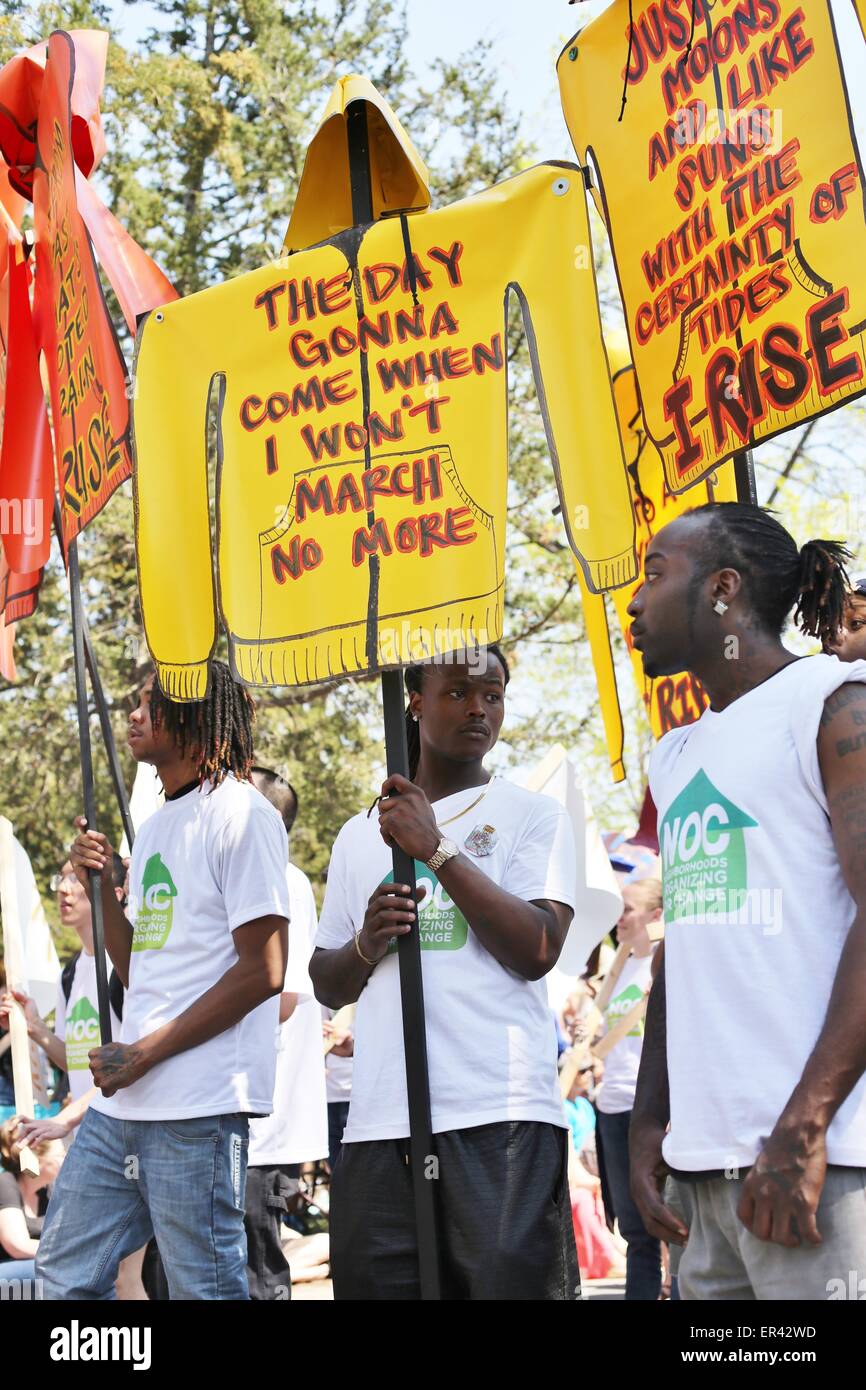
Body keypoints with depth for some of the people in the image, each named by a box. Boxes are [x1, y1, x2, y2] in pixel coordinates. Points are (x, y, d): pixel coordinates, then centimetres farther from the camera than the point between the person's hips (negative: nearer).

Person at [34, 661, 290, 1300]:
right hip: (120, 1104, 9)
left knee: (204, 1287, -2)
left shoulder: (239, 813, -8)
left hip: (200, 1104, -9)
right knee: (64, 1274, 11)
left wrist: (143, 1055, -14)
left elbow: (263, 972, -15)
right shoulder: (153, 828, 19)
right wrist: (101, 884, 6)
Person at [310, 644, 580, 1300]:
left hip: (501, 1119, -3)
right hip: (380, 1120, 4)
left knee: (511, 1279, -8)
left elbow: (537, 950, -8)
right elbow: (328, 986, 21)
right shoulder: (359, 835, 19)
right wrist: (366, 941, -1)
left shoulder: (533, 815, 7)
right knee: (370, 1283, 3)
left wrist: (435, 848, -9)